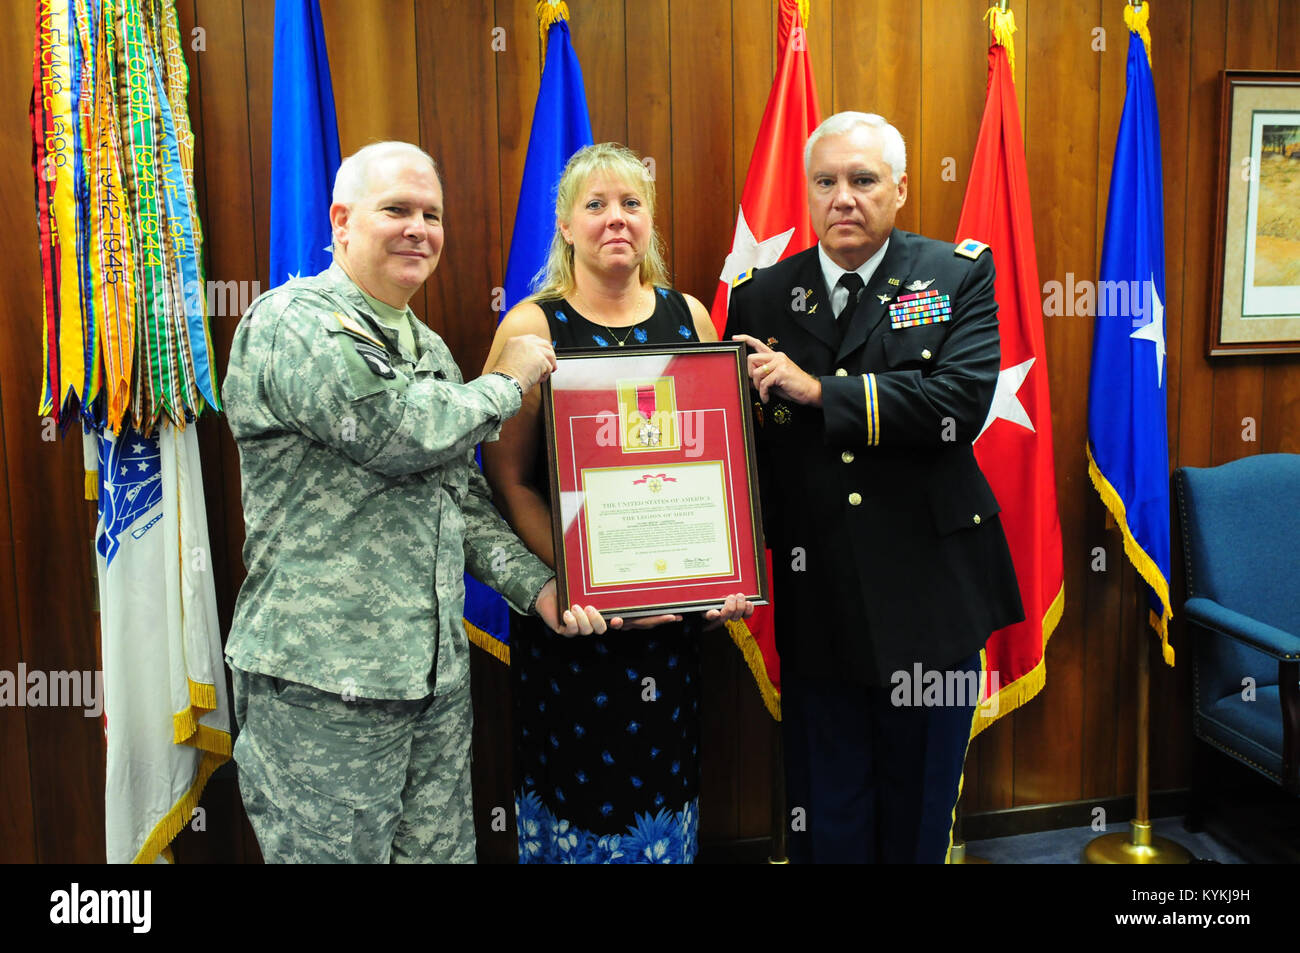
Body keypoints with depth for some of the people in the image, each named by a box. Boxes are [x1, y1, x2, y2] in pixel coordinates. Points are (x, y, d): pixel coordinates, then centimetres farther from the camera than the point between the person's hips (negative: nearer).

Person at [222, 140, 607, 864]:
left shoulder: (429, 347, 16)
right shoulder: (292, 322, -10)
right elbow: (398, 431, -24)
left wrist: (535, 585, 4)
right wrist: (509, 383, -7)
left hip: (438, 673, 7)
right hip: (324, 681, -7)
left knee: (442, 849, 15)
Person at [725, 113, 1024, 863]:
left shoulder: (961, 275, -1)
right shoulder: (761, 296, 4)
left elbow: (962, 403, -17)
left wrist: (817, 389, -18)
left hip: (930, 594, -1)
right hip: (816, 598, 1)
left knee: (920, 806, 17)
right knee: (827, 813, 13)